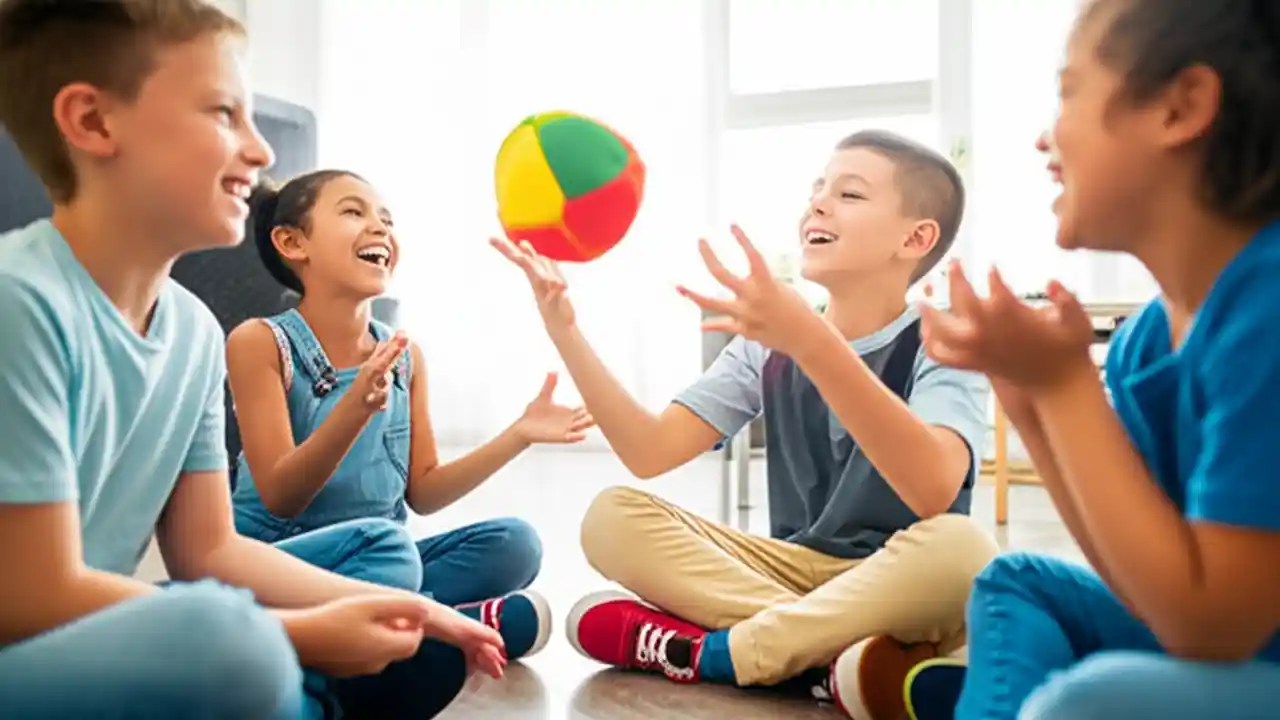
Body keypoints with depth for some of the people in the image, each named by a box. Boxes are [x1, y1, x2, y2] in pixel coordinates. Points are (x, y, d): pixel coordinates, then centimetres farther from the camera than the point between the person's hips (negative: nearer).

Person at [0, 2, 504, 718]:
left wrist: (396, 609, -2)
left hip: (96, 654, 9)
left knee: (384, 548, 15)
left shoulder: (196, 329, 2)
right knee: (227, 643, -37)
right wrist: (306, 634, -16)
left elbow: (209, 549, 7)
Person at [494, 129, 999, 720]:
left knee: (960, 545, -37)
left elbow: (933, 489, -33)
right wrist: (564, 329, -17)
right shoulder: (769, 345, 4)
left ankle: (709, 651, -23)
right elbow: (649, 452, -6)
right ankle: (828, 655, -22)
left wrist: (811, 341, -45)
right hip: (798, 574, 4)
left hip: (899, 593, -4)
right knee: (612, 518, -12)